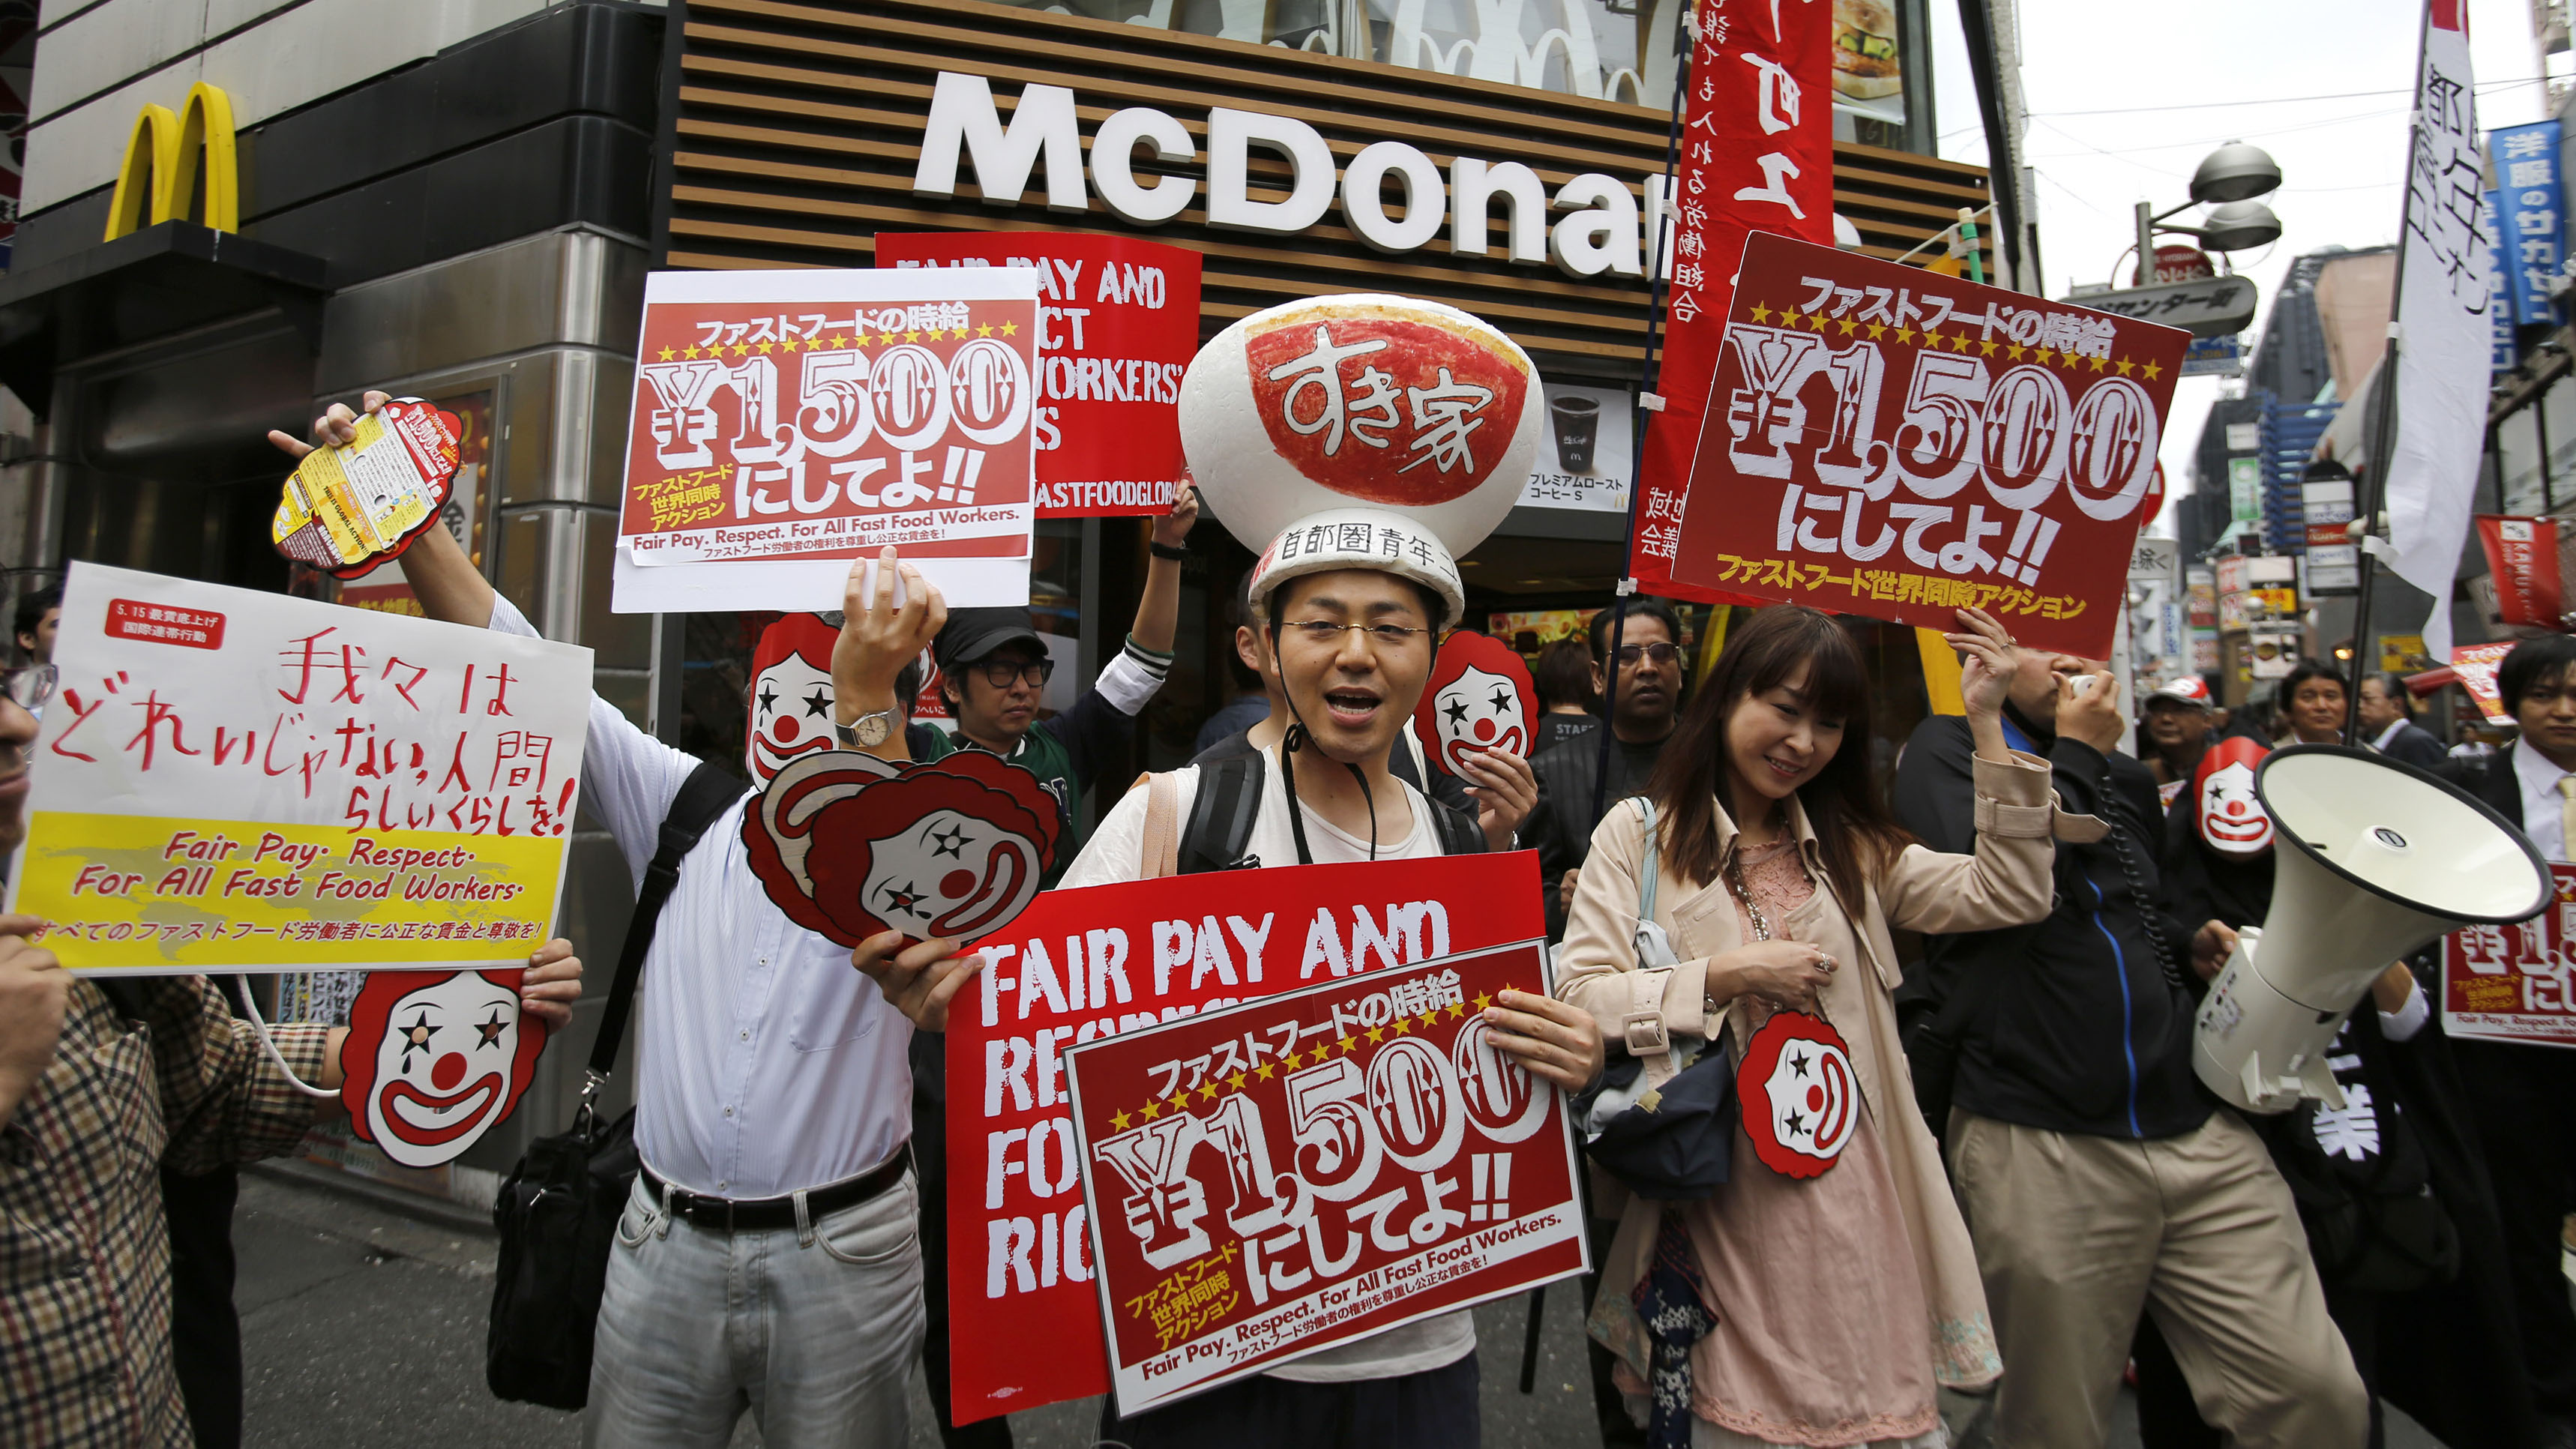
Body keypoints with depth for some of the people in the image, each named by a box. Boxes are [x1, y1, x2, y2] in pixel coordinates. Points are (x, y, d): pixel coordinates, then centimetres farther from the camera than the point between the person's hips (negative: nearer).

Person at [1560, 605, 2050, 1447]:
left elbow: (2009, 895, 1)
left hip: (1853, 1196, 4)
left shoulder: (1852, 847, 13)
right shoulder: (1638, 834, -1)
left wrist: (1987, 726, -2)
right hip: (1721, 1200, -3)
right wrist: (1727, 975, -15)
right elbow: (1577, 997, -9)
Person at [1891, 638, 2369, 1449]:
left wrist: (2191, 943, 12)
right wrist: (2076, 752, -7)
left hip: (2197, 1128, 6)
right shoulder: (1944, 751, -1)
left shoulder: (2127, 779, 18)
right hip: (2039, 1145, -5)